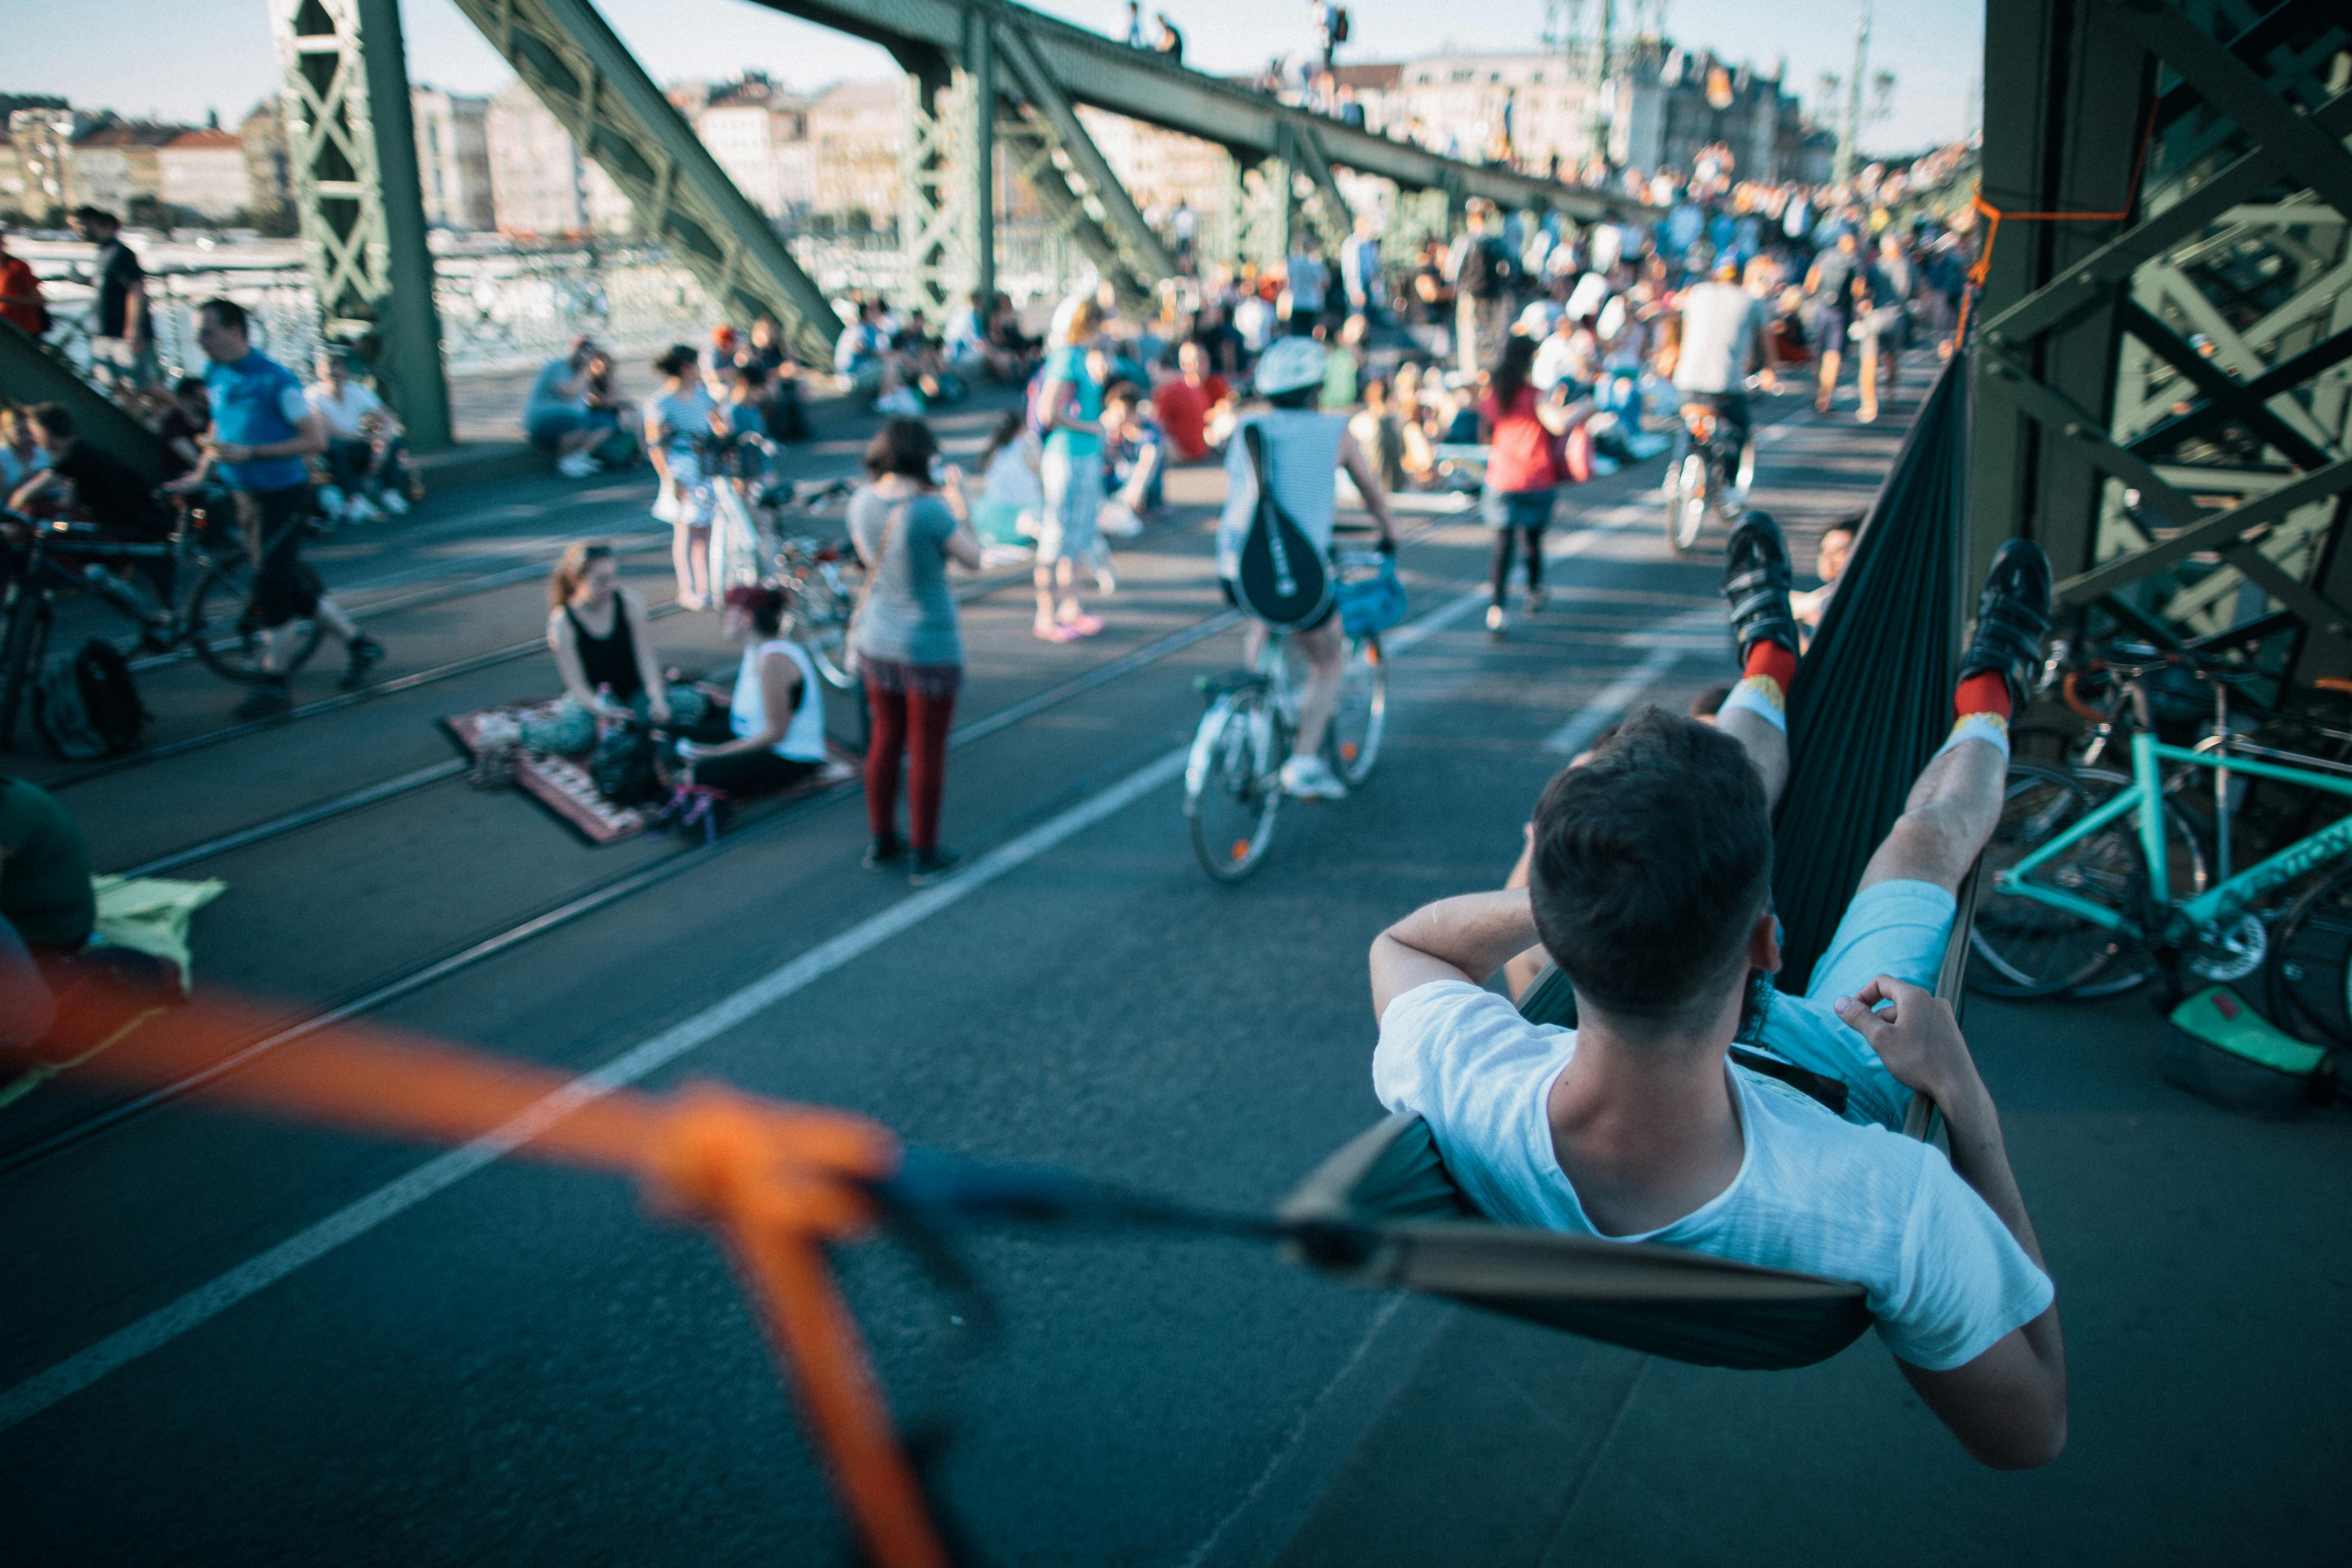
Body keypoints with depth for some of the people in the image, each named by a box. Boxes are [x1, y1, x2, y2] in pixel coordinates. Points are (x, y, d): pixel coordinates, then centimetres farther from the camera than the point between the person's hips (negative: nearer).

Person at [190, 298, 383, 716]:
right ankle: (357, 642, 27)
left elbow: (316, 440, -19)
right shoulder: (215, 375, 5)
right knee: (290, 579, 12)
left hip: (282, 496, -8)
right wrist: (204, 470, 11)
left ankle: (274, 683, 4)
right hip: (245, 495, 8)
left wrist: (250, 453, -23)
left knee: (271, 583, -7)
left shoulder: (275, 380, -17)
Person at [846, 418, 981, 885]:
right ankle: (924, 857, 17)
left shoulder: (862, 502, -5)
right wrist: (959, 497, 0)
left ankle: (882, 842, 31)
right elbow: (974, 559, -9)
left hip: (877, 641, 6)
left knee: (886, 741, 19)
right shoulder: (930, 511, -23)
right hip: (930, 647, -6)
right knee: (927, 752, 7)